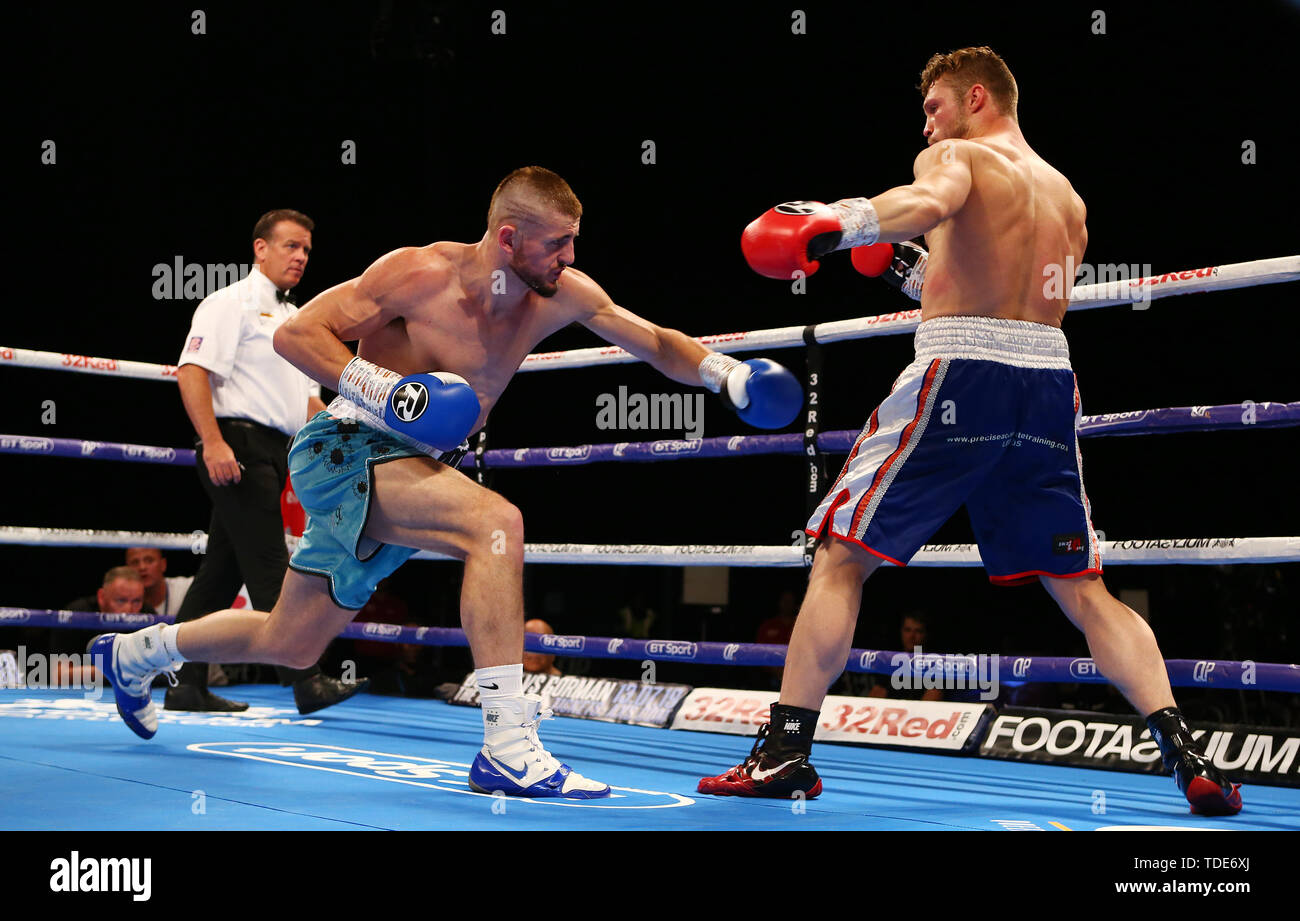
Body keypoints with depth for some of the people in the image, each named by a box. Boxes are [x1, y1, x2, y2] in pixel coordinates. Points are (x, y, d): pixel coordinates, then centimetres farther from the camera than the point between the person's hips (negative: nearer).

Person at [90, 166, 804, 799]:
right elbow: (295, 334, -16)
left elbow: (656, 345, 6)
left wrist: (724, 372, -12)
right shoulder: (420, 274, -19)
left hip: (413, 468, 7)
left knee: (290, 645, 17)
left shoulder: (562, 295, -3)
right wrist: (380, 389, -27)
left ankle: (135, 652, 43)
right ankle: (507, 747, -34)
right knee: (496, 521, -32)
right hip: (343, 450, -7)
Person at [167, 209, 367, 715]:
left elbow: (307, 397, 28)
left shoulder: (295, 318, 23)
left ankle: (186, 686, 11)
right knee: (270, 568, -11)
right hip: (240, 444, -9)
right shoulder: (230, 303, -4)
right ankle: (307, 682, -13)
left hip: (273, 452, 9)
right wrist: (213, 442, -24)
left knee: (222, 570, 8)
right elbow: (192, 371, -15)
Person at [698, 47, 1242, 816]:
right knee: (1083, 588, 11)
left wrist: (834, 225, -22)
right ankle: (1187, 755, -2)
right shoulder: (1066, 196, 24)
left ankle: (785, 752, 0)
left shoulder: (957, 156, 4)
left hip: (958, 377, -6)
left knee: (842, 558, 3)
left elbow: (931, 203, -22)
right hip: (1048, 381, 6)